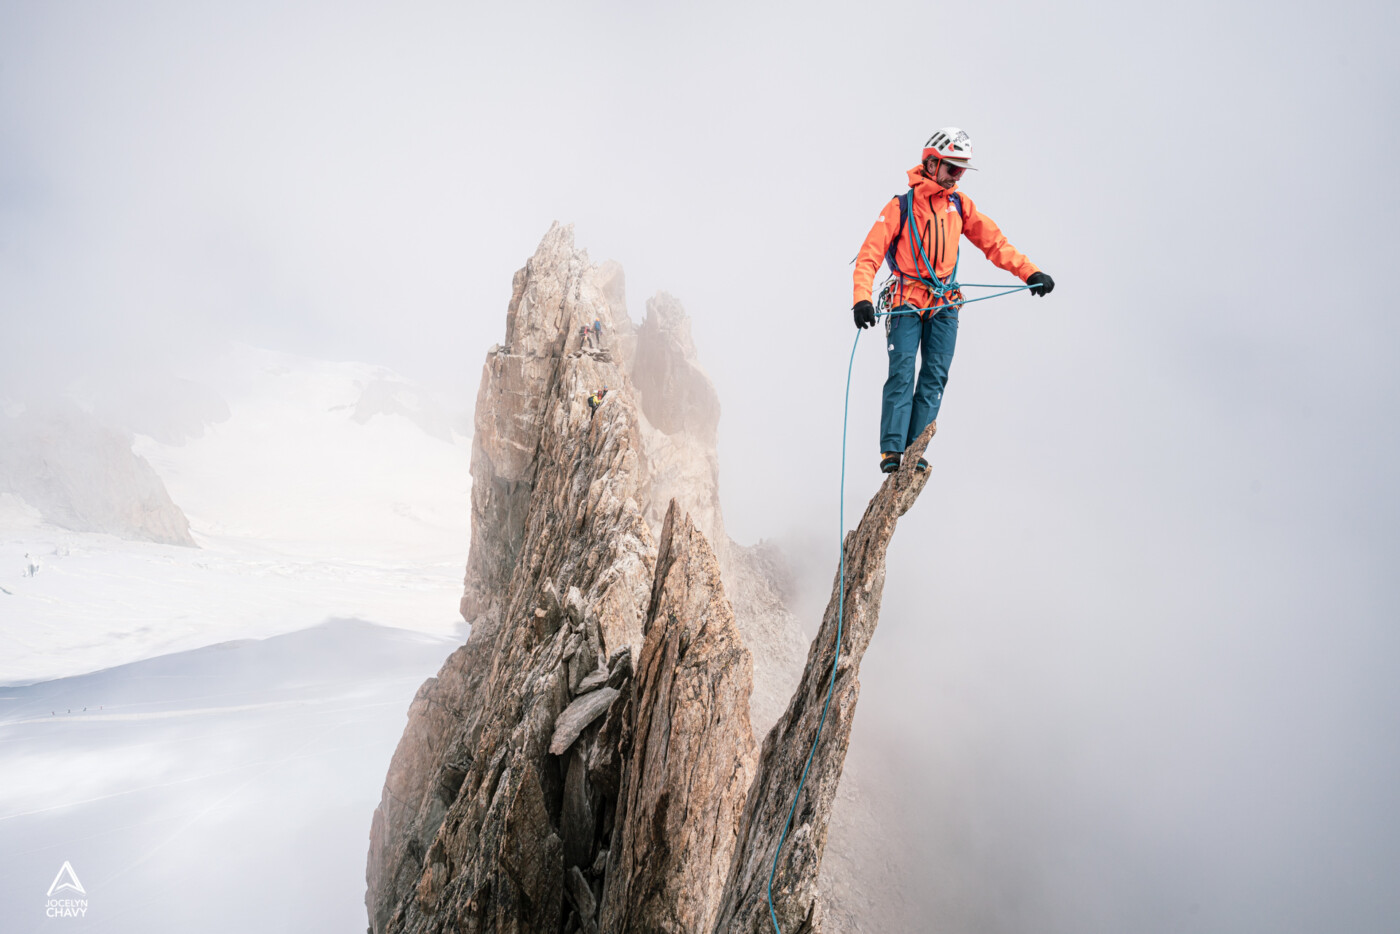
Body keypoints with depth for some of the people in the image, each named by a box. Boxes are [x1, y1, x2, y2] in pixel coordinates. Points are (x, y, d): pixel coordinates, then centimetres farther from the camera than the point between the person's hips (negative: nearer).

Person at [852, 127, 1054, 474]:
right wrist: (862, 299, -22)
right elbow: (869, 255, -7)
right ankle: (891, 450, -13)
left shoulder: (960, 205, 11)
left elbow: (994, 242, 11)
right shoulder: (900, 206, -2)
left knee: (935, 376, -3)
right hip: (906, 302, -4)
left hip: (944, 305, 4)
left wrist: (1029, 272, -1)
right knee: (901, 373, -13)